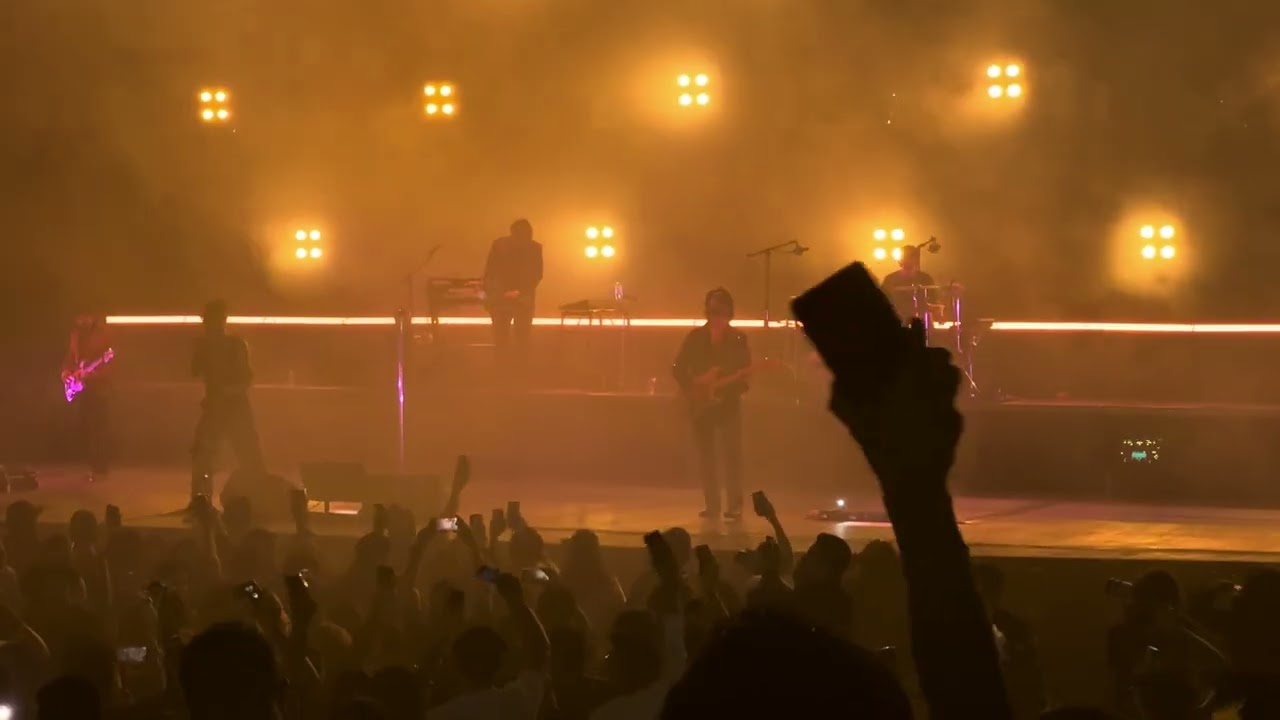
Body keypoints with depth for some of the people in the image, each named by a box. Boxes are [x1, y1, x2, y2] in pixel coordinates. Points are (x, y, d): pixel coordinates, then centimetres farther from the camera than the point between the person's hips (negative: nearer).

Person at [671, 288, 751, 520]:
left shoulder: (738, 340, 2)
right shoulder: (695, 337, 6)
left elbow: (746, 373, -1)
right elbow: (678, 368, 6)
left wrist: (728, 384, -21)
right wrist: (691, 389, -8)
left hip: (728, 403, -2)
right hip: (701, 403, 2)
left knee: (732, 454, -10)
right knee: (705, 455, 3)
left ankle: (734, 506, -8)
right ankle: (712, 505, 9)